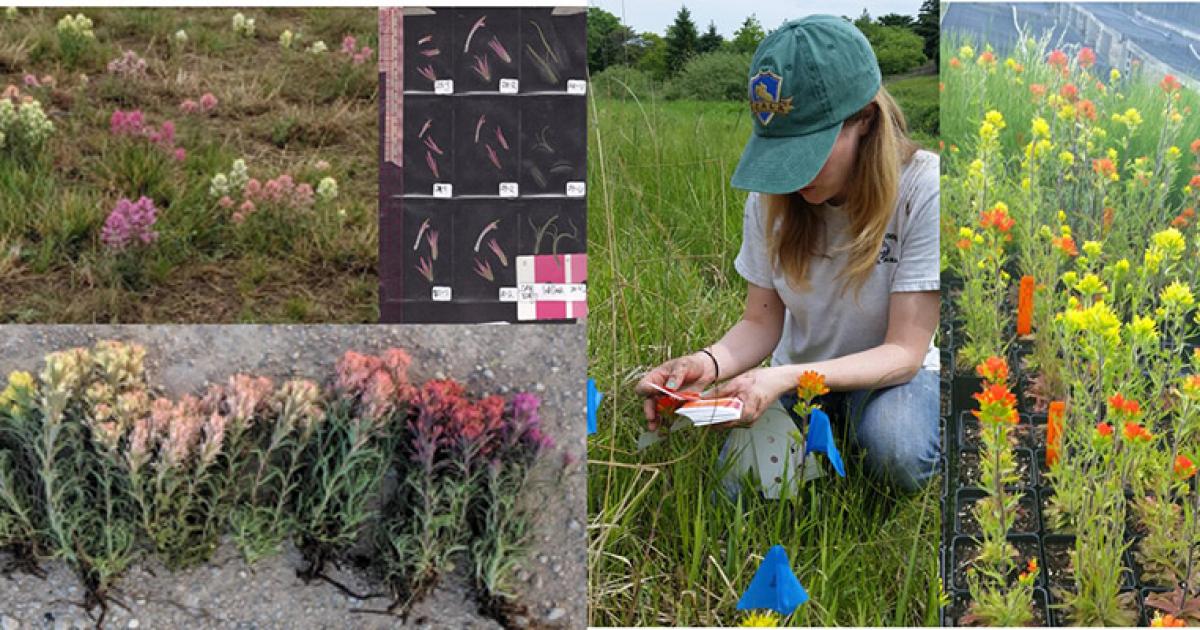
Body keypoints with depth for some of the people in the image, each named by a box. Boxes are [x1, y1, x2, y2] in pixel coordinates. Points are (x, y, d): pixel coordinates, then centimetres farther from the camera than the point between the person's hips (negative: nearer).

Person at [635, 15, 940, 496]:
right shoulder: (772, 193, -10)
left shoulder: (922, 190, -24)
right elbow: (761, 322, -5)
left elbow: (904, 351, -23)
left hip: (888, 374, -3)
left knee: (896, 447, -36)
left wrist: (784, 378, -38)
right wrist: (709, 362, -29)